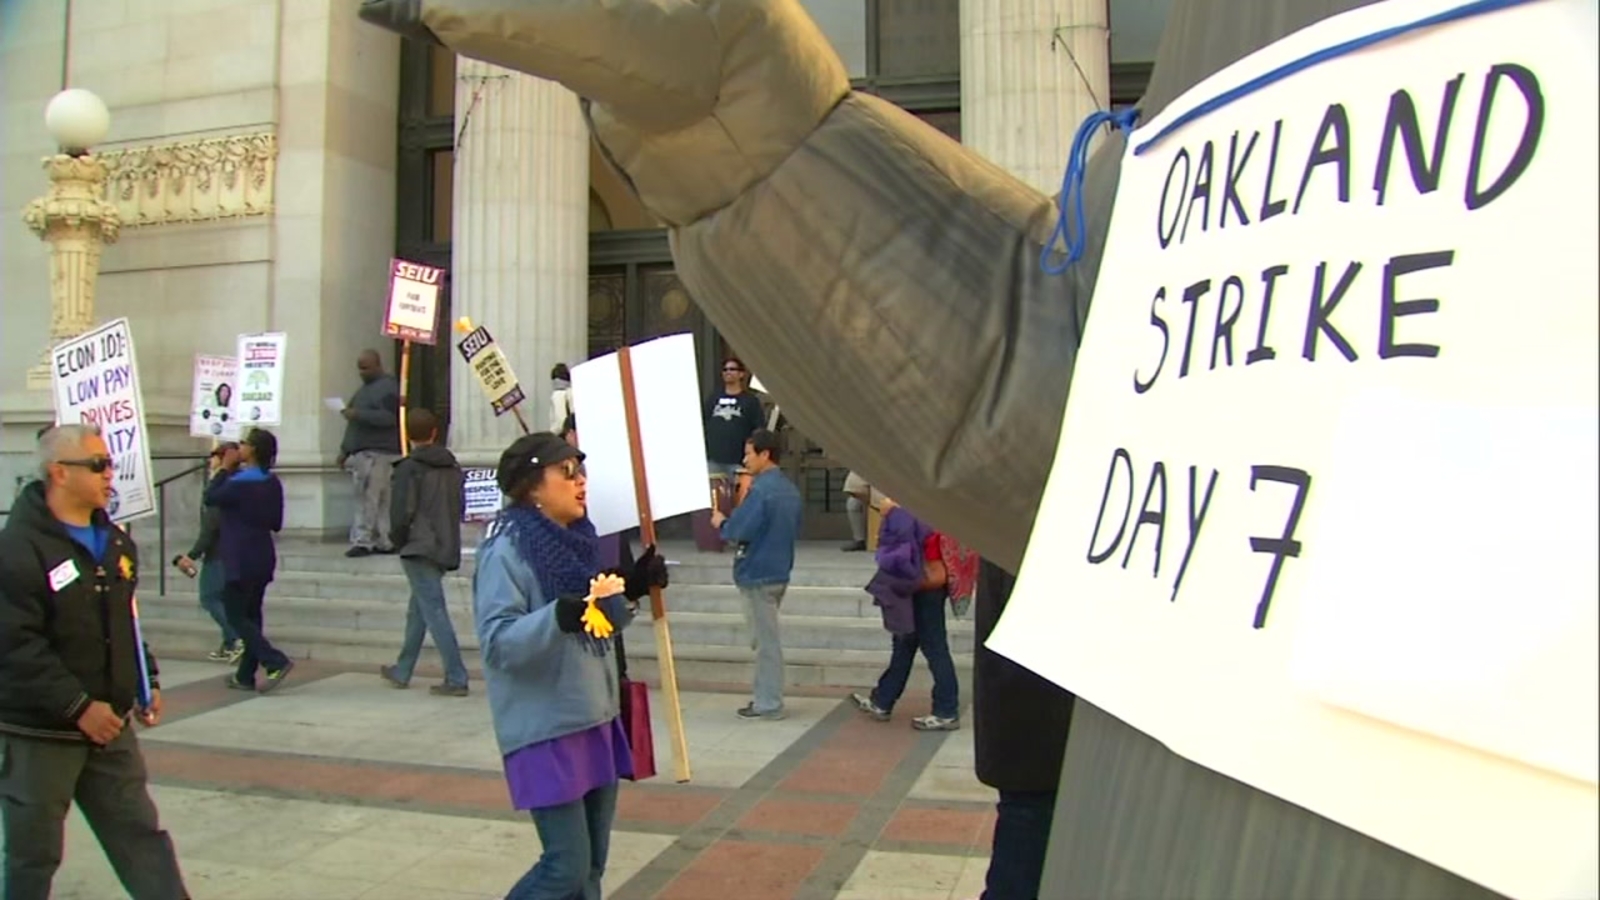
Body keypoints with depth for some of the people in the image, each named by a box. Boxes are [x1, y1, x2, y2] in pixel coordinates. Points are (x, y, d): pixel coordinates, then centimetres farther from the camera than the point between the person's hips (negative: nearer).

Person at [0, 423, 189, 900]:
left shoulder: (114, 540, 9)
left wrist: (146, 680, 10)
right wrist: (78, 706, -22)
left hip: (110, 725, 7)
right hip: (39, 733, -7)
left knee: (142, 837, 10)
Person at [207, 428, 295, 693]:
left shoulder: (239, 483, -17)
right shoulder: (272, 483, 6)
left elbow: (210, 498, -2)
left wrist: (225, 470, 3)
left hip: (241, 560, -8)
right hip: (263, 559, 8)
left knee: (236, 616, -1)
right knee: (252, 615, 13)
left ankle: (276, 662, -13)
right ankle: (245, 676, 18)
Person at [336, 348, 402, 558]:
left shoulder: (387, 387, -7)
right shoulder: (366, 388, 24)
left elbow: (388, 417, -20)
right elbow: (357, 423, 27)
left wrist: (357, 414, -22)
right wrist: (345, 449, 24)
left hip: (377, 454, -9)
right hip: (362, 452, 9)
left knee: (368, 499, -12)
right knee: (379, 501, 7)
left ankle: (363, 541, -12)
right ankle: (384, 542, 8)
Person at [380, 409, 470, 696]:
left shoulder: (409, 468, -10)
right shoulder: (453, 467, 10)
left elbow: (401, 511, -14)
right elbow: (460, 507, 12)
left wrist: (399, 541, 3)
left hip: (419, 548, -7)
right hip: (446, 548, 7)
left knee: (434, 612, -7)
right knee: (417, 610, 19)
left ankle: (456, 678, -10)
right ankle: (402, 671, 31)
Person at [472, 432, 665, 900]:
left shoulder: (578, 540, 8)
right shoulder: (507, 549, -15)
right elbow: (497, 641, -24)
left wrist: (632, 587, 3)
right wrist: (558, 617, -38)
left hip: (595, 720, 8)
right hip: (546, 729, -8)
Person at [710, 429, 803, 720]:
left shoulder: (761, 489, -19)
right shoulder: (789, 488, 10)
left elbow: (740, 530, -22)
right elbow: (795, 531, 17)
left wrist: (722, 523, -4)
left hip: (758, 574, -9)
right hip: (779, 572, 9)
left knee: (765, 640, -1)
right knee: (766, 638, 18)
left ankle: (769, 703, 7)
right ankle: (766, 696, 24)